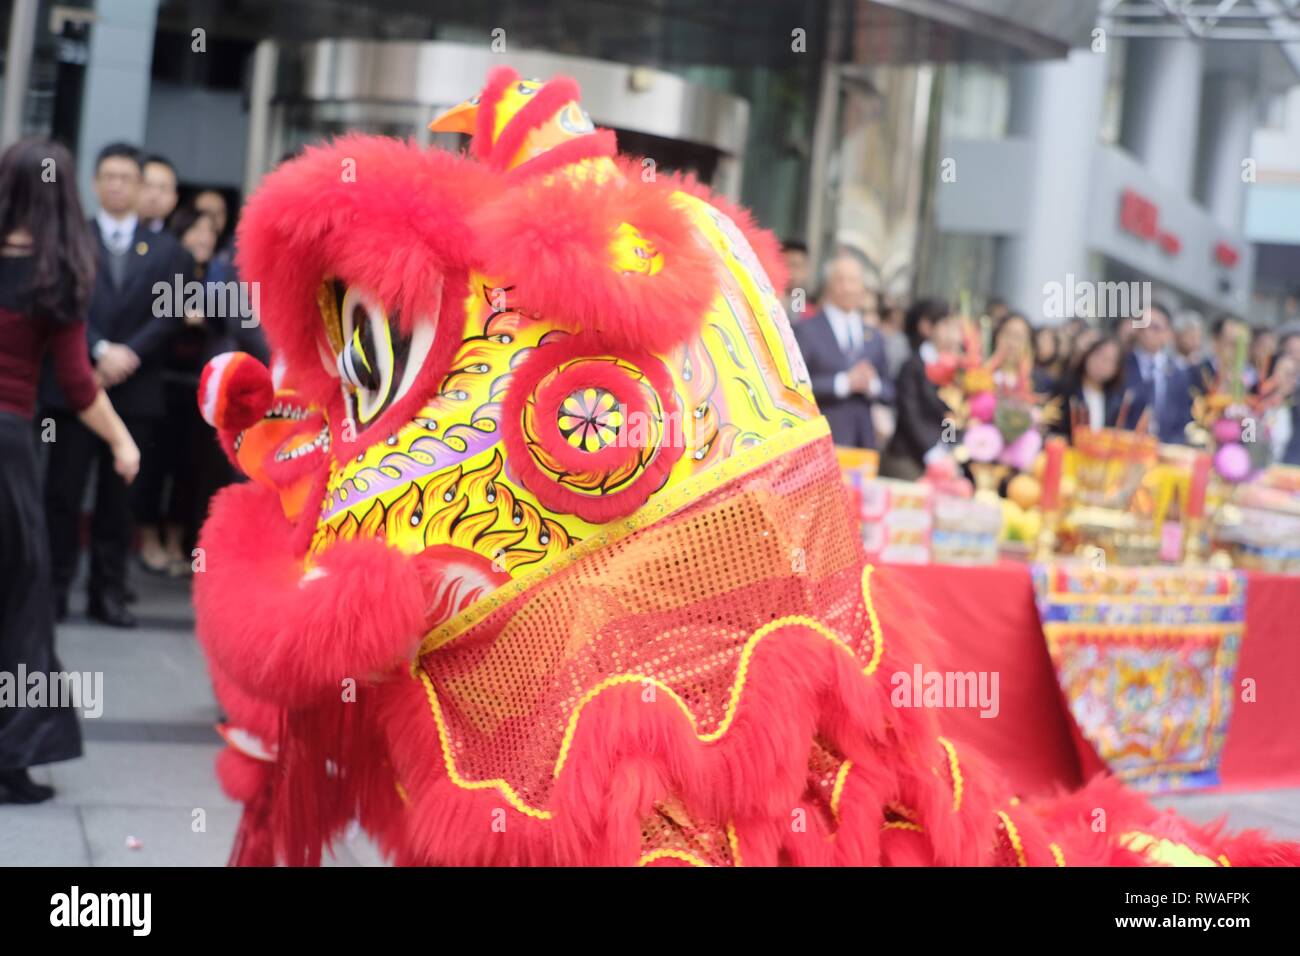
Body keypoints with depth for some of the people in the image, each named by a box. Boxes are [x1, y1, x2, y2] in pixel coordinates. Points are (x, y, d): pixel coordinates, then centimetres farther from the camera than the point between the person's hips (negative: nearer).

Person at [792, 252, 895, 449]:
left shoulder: (874, 337, 18)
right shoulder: (806, 331, 1)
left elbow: (889, 392, 18)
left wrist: (873, 385, -4)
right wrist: (843, 383, -14)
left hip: (865, 439, 5)